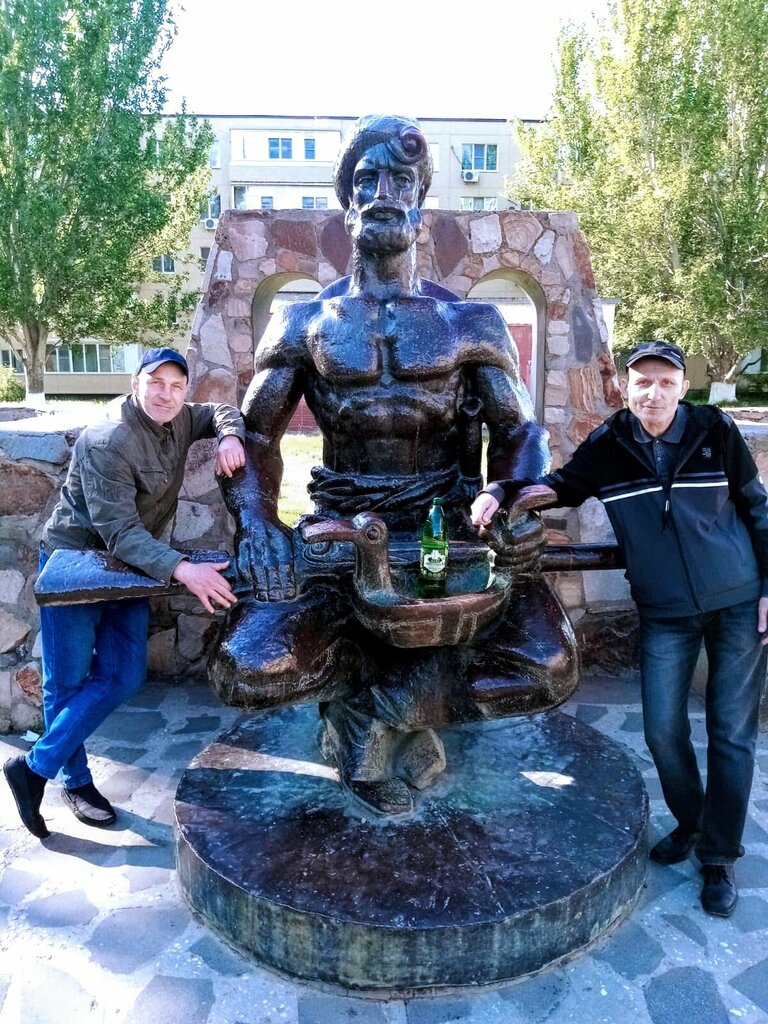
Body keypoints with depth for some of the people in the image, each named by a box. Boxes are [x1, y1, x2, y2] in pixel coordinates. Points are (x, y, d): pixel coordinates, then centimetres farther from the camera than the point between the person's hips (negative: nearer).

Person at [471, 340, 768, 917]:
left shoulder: (715, 431, -9)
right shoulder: (608, 447, -7)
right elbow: (561, 486, 4)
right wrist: (499, 493, -15)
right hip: (665, 614, 1)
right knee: (663, 731, 5)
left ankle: (720, 857, 24)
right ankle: (689, 823, 34)